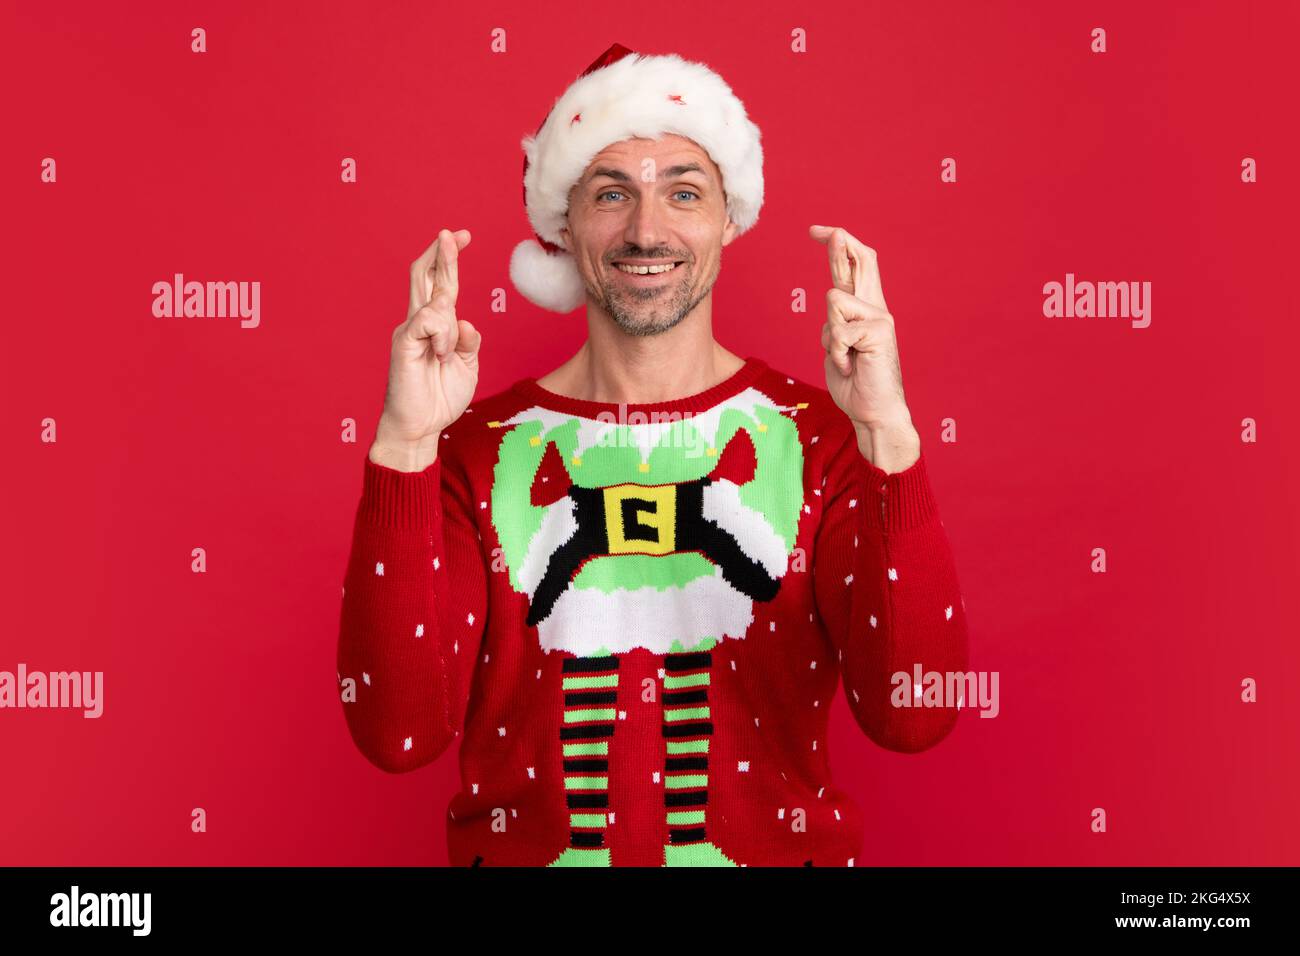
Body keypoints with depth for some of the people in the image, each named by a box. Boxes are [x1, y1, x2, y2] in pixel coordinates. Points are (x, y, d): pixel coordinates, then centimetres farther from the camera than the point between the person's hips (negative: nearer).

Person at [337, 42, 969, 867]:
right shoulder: (479, 448, -1)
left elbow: (913, 716, -12)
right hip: (526, 850, 1)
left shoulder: (818, 436, -2)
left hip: (777, 847, 0)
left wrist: (890, 433, -21)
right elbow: (399, 730, -11)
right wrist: (403, 446, -18)